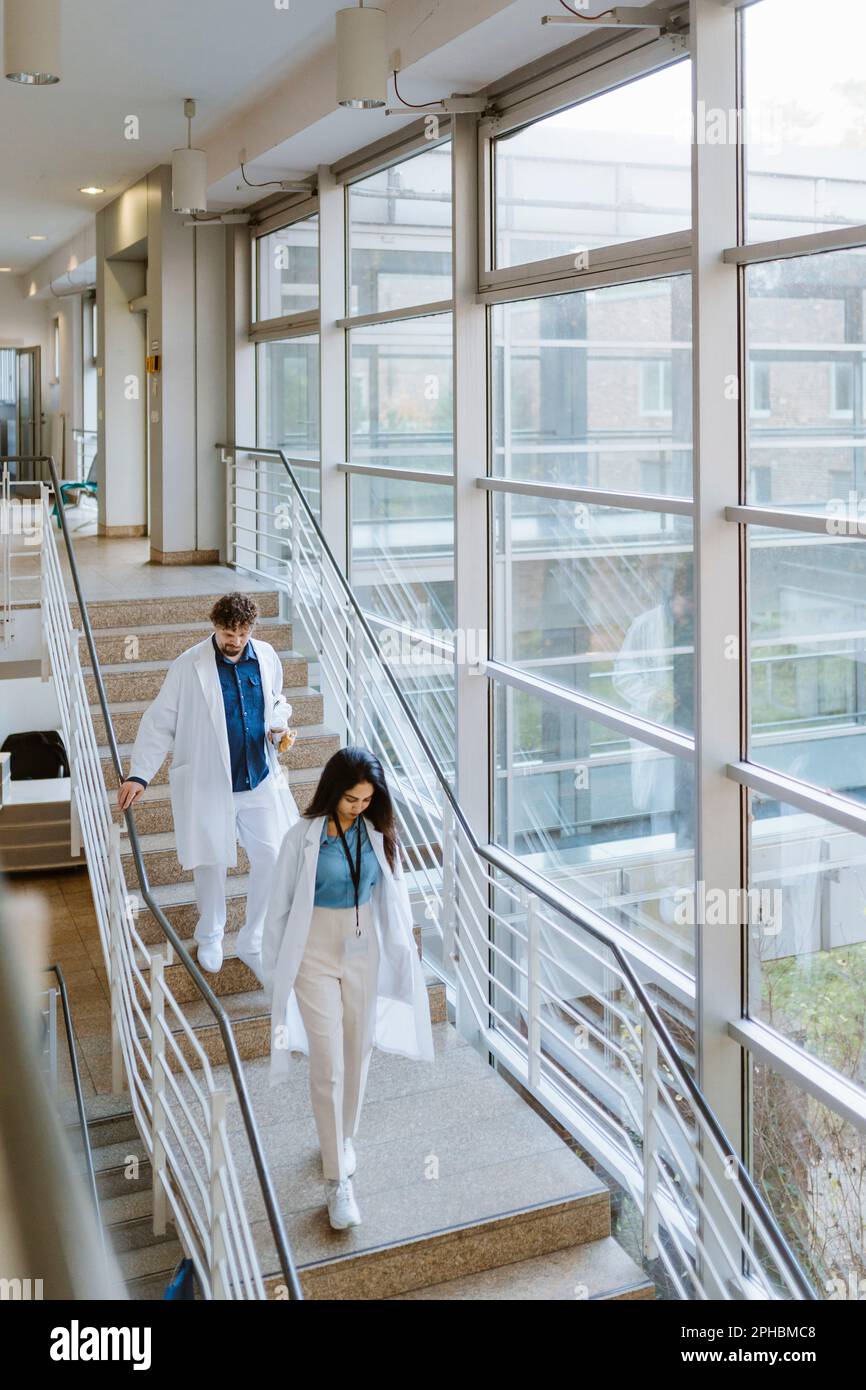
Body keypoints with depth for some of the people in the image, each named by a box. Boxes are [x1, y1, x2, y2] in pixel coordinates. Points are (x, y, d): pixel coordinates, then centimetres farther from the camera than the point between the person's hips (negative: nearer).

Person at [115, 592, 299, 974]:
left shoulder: (266, 657, 0)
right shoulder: (189, 667, -12)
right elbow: (160, 722, -8)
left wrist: (279, 727, -5)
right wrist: (139, 774, -16)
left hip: (260, 781, 3)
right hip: (208, 785, -3)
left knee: (271, 858, 2)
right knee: (211, 863, 9)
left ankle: (252, 942, 22)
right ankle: (210, 937, 35)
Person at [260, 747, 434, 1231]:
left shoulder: (378, 834, -3)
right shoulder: (304, 838, -14)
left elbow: (394, 895, 8)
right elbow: (281, 906, -6)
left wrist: (403, 949, 11)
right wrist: (276, 969, -2)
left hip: (364, 953, 4)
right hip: (316, 956, -4)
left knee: (357, 1057, 16)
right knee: (328, 1069, -4)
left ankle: (344, 1140, 40)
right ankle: (339, 1180, 4)